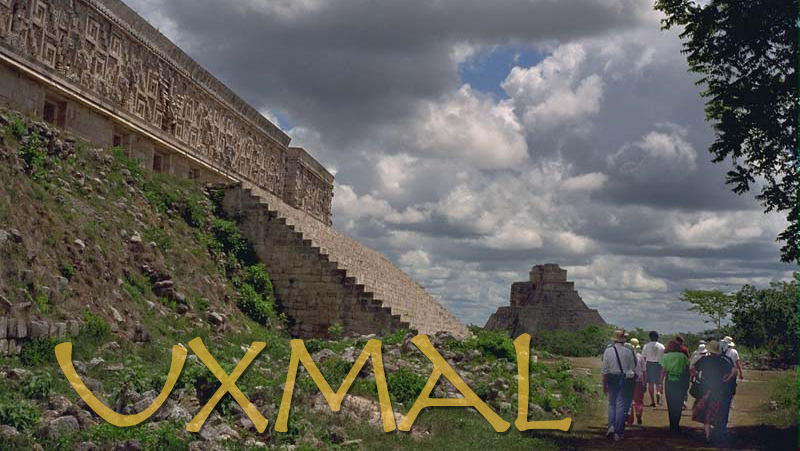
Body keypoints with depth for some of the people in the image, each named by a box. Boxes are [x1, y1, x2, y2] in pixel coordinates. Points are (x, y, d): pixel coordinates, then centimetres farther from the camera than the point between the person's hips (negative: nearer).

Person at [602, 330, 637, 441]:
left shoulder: (608, 351, -6)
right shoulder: (628, 352, -5)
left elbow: (605, 370, -4)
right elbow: (633, 369, 0)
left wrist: (604, 385, 3)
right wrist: (632, 383, 12)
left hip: (612, 379, 0)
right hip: (625, 380, 0)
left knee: (612, 403, 18)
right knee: (621, 405, 6)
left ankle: (611, 426, 4)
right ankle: (618, 433, 9)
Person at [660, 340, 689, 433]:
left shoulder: (665, 357, -2)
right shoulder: (683, 356, 1)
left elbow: (663, 371, -5)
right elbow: (687, 370, 3)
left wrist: (661, 383, 1)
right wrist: (687, 382, 13)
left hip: (670, 382, -1)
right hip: (681, 382, 1)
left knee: (671, 405, 10)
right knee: (679, 404, 10)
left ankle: (672, 425, 12)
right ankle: (676, 425, 9)